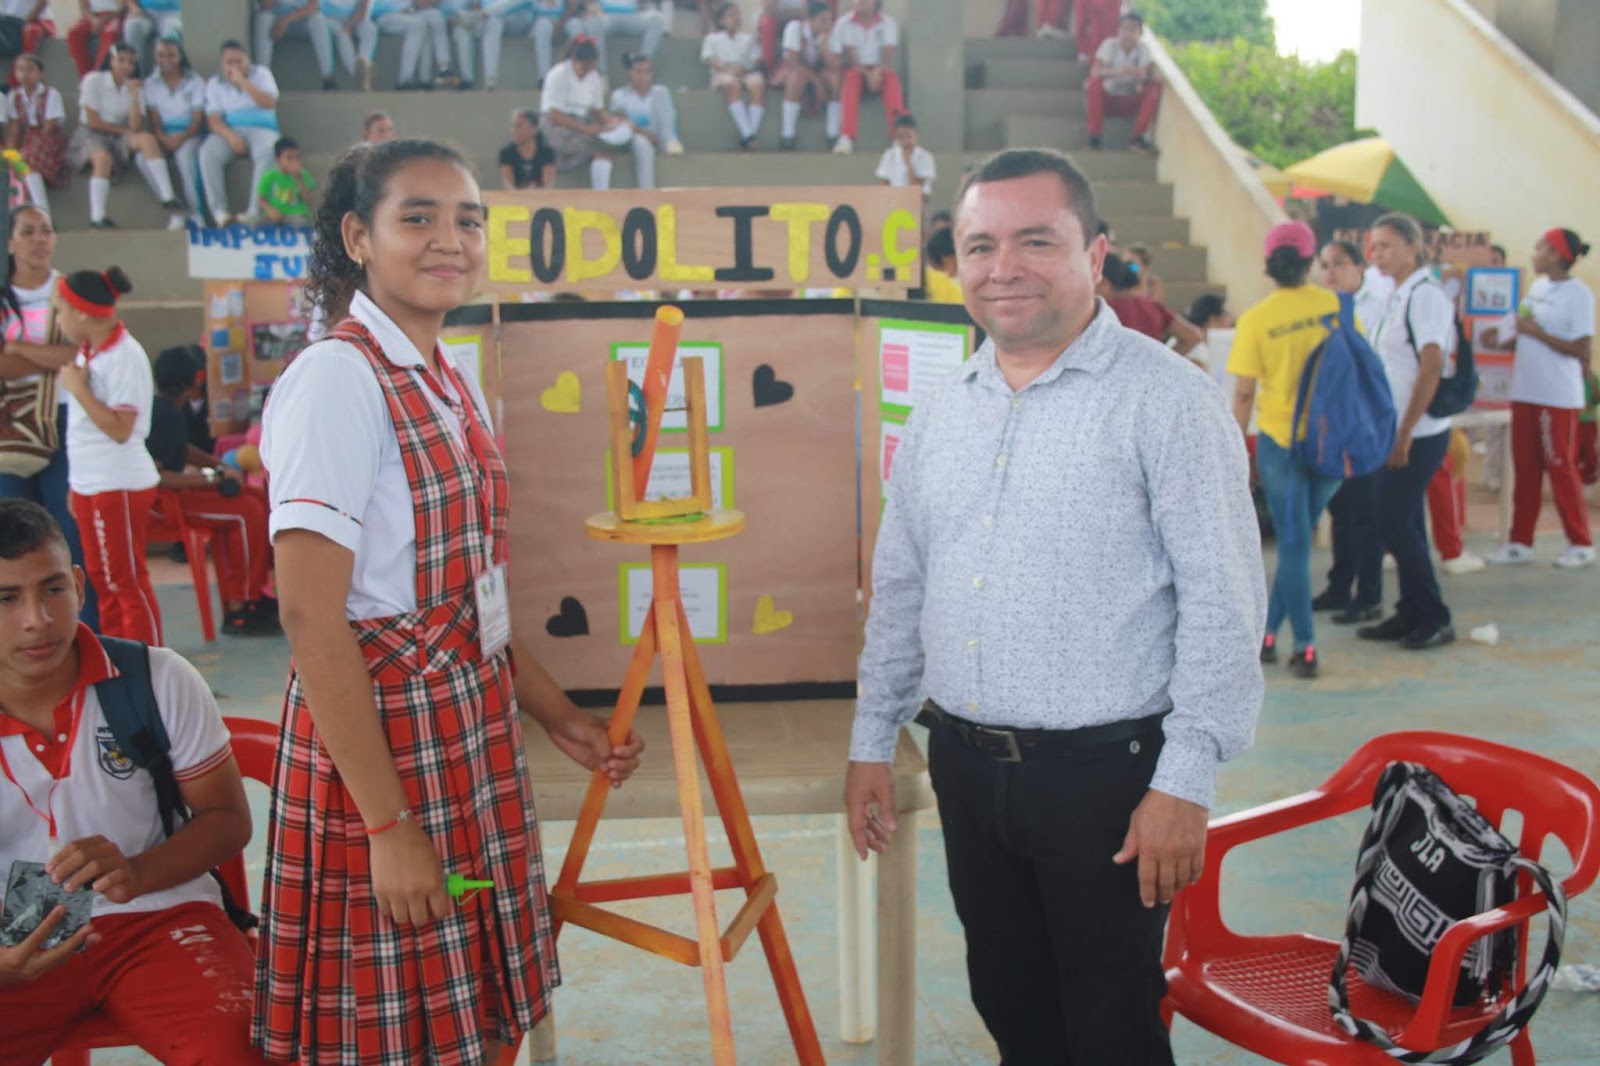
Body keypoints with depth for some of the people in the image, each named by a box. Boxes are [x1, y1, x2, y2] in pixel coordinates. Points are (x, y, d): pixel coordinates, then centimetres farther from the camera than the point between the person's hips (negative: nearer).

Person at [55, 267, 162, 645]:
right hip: (90, 484, 9)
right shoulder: (89, 353, 9)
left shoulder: (125, 356, -17)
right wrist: (77, 485, 14)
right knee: (101, 580, 15)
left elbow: (120, 429, -23)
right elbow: (86, 425, 15)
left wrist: (77, 387, -17)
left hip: (119, 486, -9)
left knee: (128, 582, -2)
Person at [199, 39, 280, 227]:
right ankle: (219, 211, -29)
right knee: (207, 152, -30)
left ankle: (255, 211, -39)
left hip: (262, 129, -1)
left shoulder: (261, 74, 8)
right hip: (230, 132, 2)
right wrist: (230, 136, -20)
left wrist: (242, 81, -14)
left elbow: (269, 103, -9)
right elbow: (214, 119, 0)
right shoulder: (214, 83, 9)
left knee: (267, 151, -37)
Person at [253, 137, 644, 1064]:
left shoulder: (455, 381, 10)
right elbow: (312, 621, -20)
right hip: (380, 736, -8)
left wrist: (562, 719, 14)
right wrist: (387, 826, -21)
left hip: (474, 726, 8)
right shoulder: (336, 379, -15)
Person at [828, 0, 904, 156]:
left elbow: (888, 57, -10)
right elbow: (850, 57, -12)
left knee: (892, 77, -32)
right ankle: (847, 137, -49)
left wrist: (878, 72, -31)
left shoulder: (887, 23, 1)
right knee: (852, 77, -35)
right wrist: (867, 74, -29)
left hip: (880, 71, 1)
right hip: (857, 69, -1)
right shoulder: (844, 24, -2)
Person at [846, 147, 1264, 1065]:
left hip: (1104, 772, -5)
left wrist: (1186, 779, -16)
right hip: (966, 769, 6)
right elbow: (899, 588, 15)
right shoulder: (941, 413, 9)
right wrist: (873, 740, 14)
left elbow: (1221, 602, -13)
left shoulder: (1166, 398, -10)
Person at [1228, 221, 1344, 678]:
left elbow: (1244, 393, -8)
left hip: (1280, 440, -2)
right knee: (1296, 540, 16)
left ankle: (1305, 647, 5)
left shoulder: (1254, 320, -9)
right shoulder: (1335, 306, -3)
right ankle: (1269, 632, 22)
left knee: (1294, 545, 5)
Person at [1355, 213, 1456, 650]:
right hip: (1397, 433, 9)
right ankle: (1412, 615, 20)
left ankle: (1435, 620, 3)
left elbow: (1430, 371, -21)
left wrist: (1404, 435, -22)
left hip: (1417, 434, -9)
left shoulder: (1425, 296, -14)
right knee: (1402, 523, 12)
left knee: (1395, 523, -7)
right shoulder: (1399, 298, 13)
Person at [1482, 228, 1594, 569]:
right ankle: (1520, 543, 16)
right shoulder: (1536, 288, 9)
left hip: (1559, 397, -7)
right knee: (1525, 469, 10)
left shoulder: (1578, 294, -12)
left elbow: (1584, 352, -16)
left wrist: (1537, 333, -17)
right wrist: (1501, 338, 0)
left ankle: (1581, 544, 14)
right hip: (1526, 392, 7)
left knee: (1561, 468, 1)